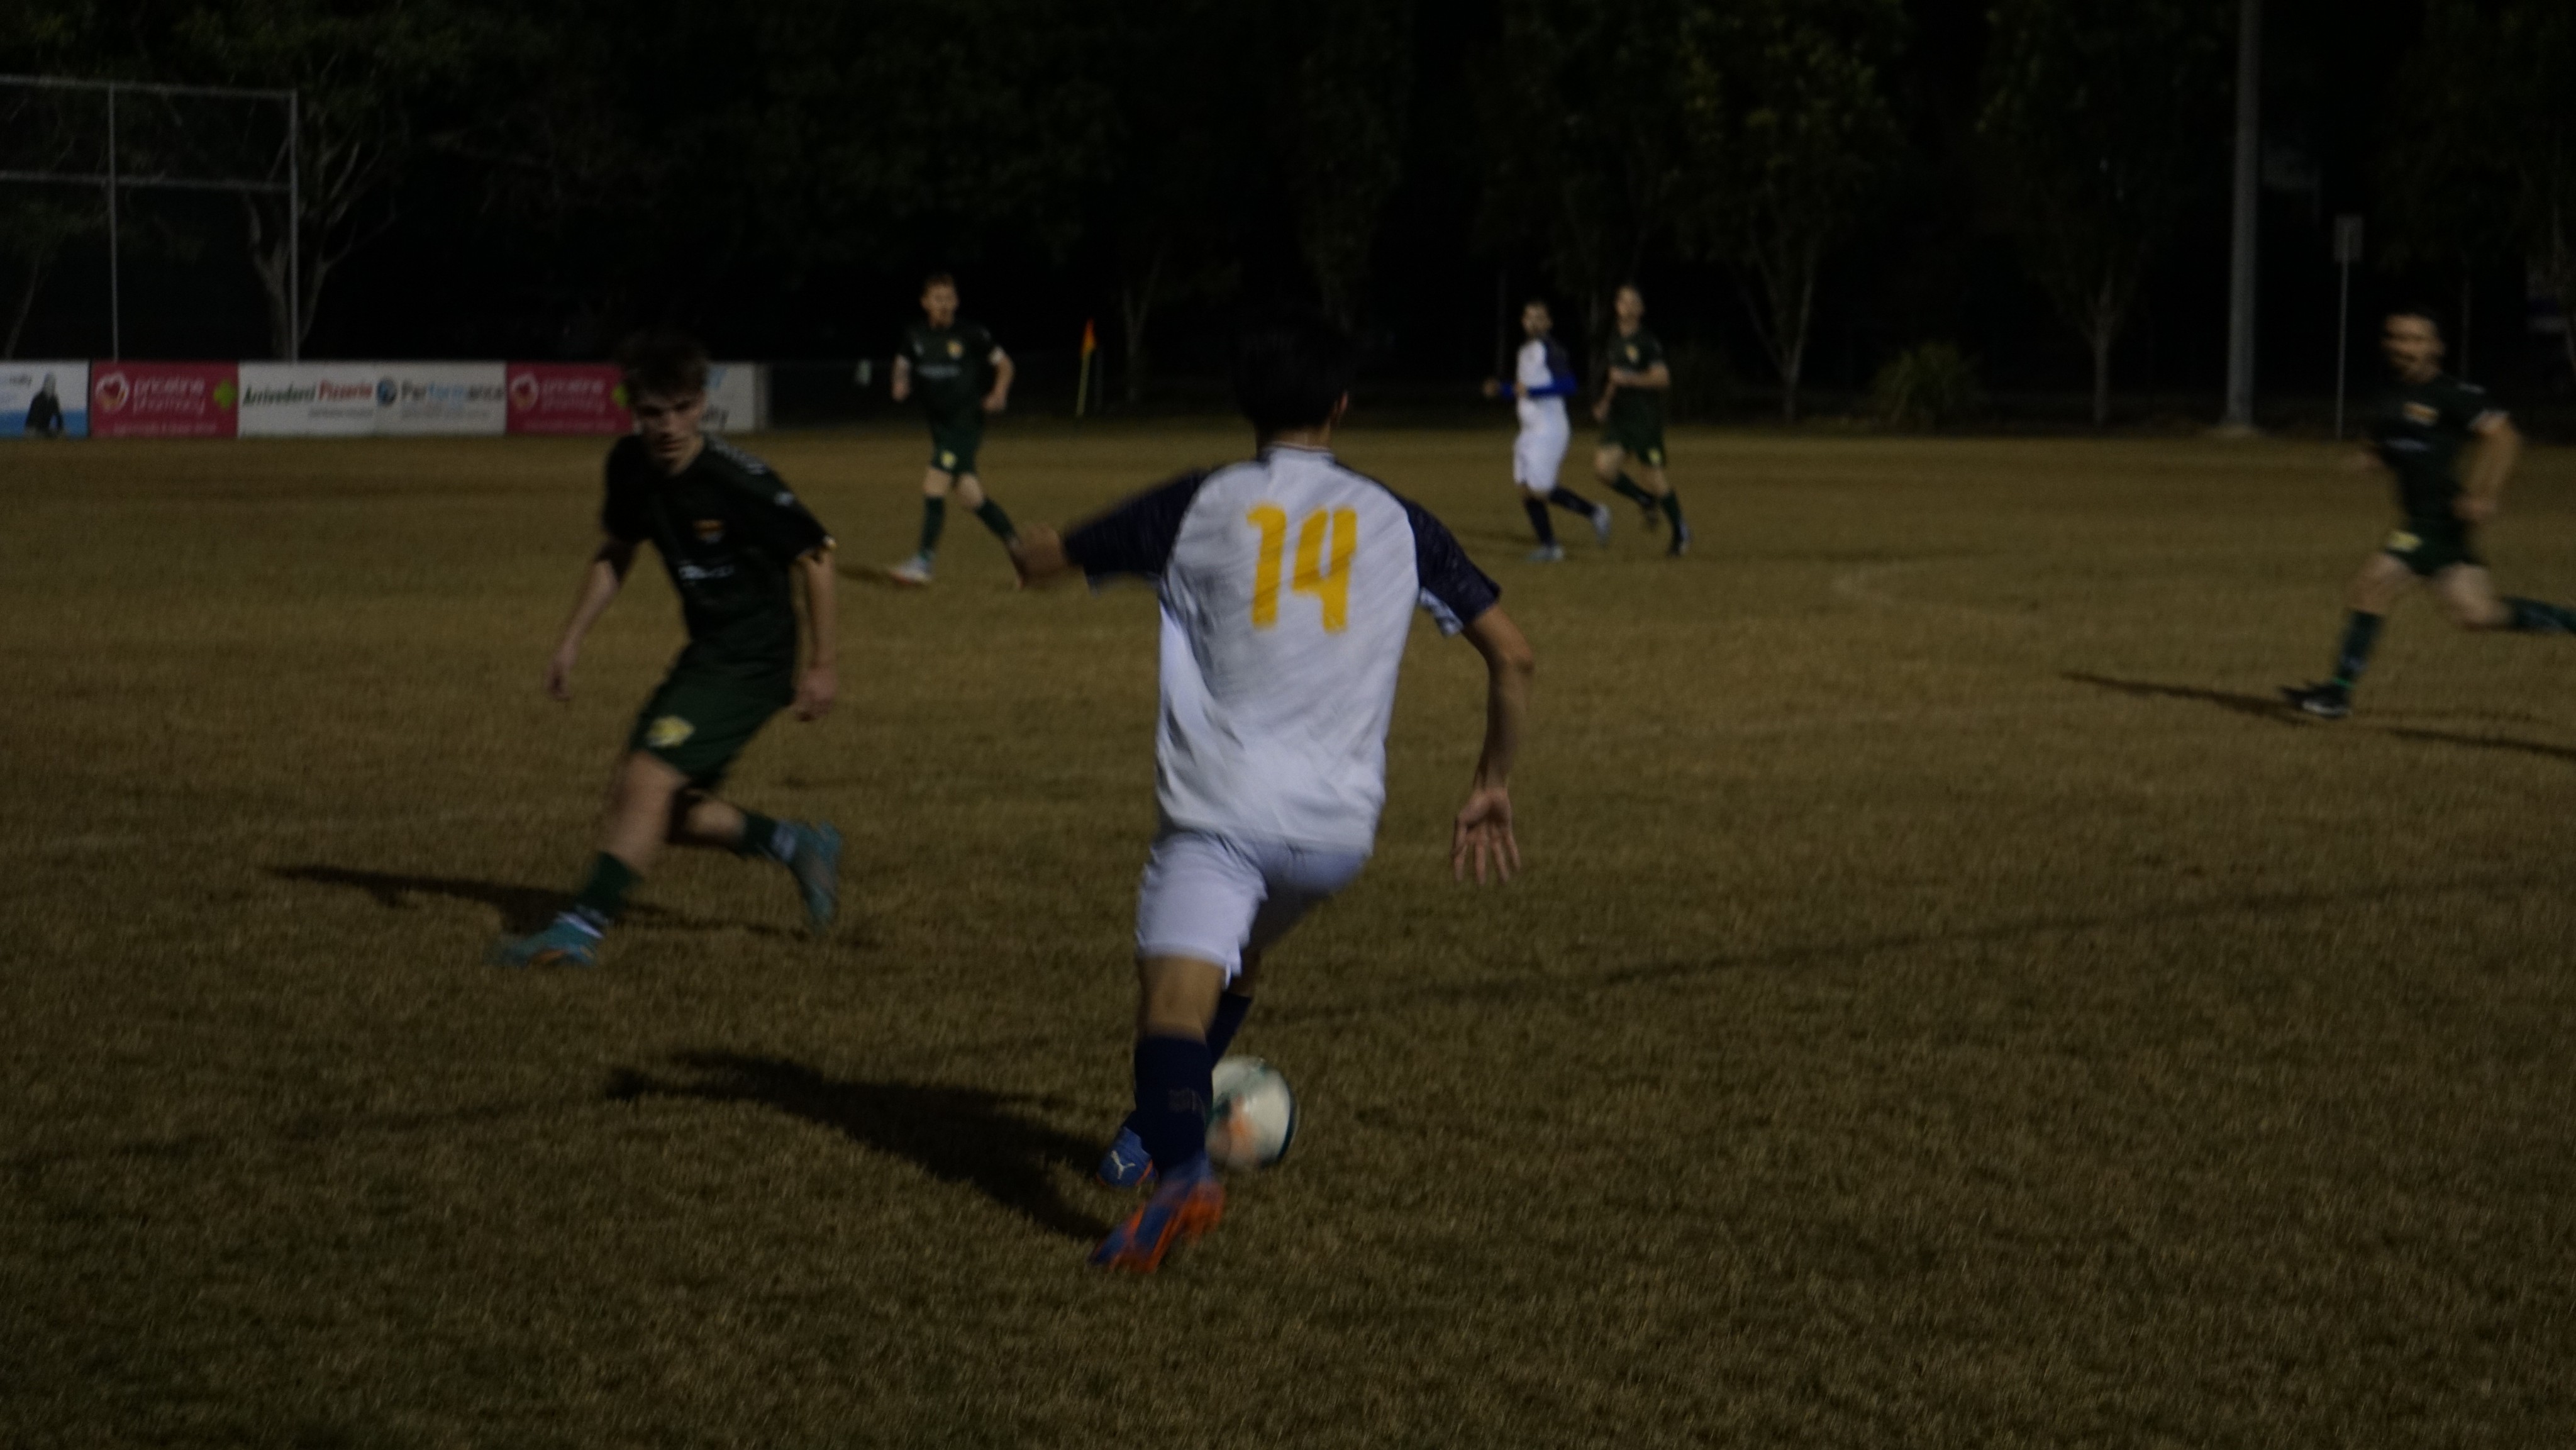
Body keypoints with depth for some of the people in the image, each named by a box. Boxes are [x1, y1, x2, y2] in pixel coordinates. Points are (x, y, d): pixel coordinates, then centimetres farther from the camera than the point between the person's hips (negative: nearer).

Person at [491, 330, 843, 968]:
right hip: (706, 651, 8)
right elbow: (614, 554, 14)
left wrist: (821, 665, -10)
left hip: (754, 658, -8)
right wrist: (570, 643, 9)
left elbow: (814, 556, -13)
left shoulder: (738, 480, -22)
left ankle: (583, 927, -19)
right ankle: (797, 846, 22)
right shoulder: (630, 465, -3)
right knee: (647, 804, 8)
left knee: (647, 779, -20)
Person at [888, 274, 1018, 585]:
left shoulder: (970, 335, -7)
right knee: (970, 495, 5)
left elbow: (1003, 362, 4)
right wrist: (901, 385, -2)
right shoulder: (914, 336, 4)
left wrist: (999, 392, -12)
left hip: (966, 423, -5)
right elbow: (903, 364, 20)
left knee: (934, 484, -16)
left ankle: (924, 562, -10)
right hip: (940, 426, 5)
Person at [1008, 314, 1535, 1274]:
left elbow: (1039, 561, 13)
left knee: (1176, 992, -15)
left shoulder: (1198, 506, 3)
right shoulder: (1395, 521, 10)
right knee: (1237, 961, 29)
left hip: (1221, 810, -4)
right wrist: (1493, 786, 22)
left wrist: (1035, 546, 37)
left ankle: (1180, 1169, -40)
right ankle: (1151, 1138, 34)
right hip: (1339, 825, 4)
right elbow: (1512, 654, 11)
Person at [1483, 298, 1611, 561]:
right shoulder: (1525, 352, 17)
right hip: (1529, 431, 9)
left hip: (1550, 429, -9)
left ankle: (1593, 513, 3)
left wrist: (1532, 391, -25)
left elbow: (1568, 385, -20)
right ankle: (1548, 546, 9)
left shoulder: (1551, 350, -10)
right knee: (1526, 490, 3)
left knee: (1539, 490, -13)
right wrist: (1500, 389, 12)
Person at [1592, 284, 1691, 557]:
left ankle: (1681, 531, 15)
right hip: (1618, 419, 7)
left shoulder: (1647, 342, -9)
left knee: (1653, 475, -3)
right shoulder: (1615, 342, 14)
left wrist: (1629, 379, -24)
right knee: (1603, 467, -11)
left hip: (1645, 419, -6)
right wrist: (1605, 404, 19)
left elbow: (1662, 378, -16)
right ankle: (1646, 501, 13)